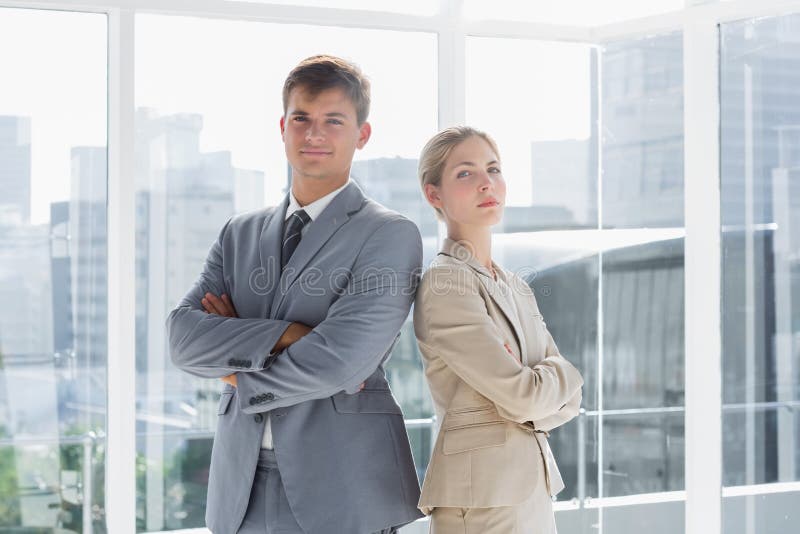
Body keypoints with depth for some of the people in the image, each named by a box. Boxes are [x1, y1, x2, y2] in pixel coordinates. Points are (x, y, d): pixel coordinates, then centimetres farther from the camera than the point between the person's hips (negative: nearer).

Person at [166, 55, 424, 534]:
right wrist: (286, 334, -15)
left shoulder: (391, 235, -5)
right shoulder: (241, 234, 13)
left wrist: (239, 373, -3)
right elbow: (183, 336, -1)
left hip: (343, 493, -4)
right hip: (242, 490, 5)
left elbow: (340, 361, -17)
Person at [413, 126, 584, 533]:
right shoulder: (443, 283, -12)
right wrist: (563, 372, 2)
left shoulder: (516, 289, 14)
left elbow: (568, 401, 10)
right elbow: (521, 395, -17)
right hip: (482, 494, -8)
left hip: (532, 489, 8)